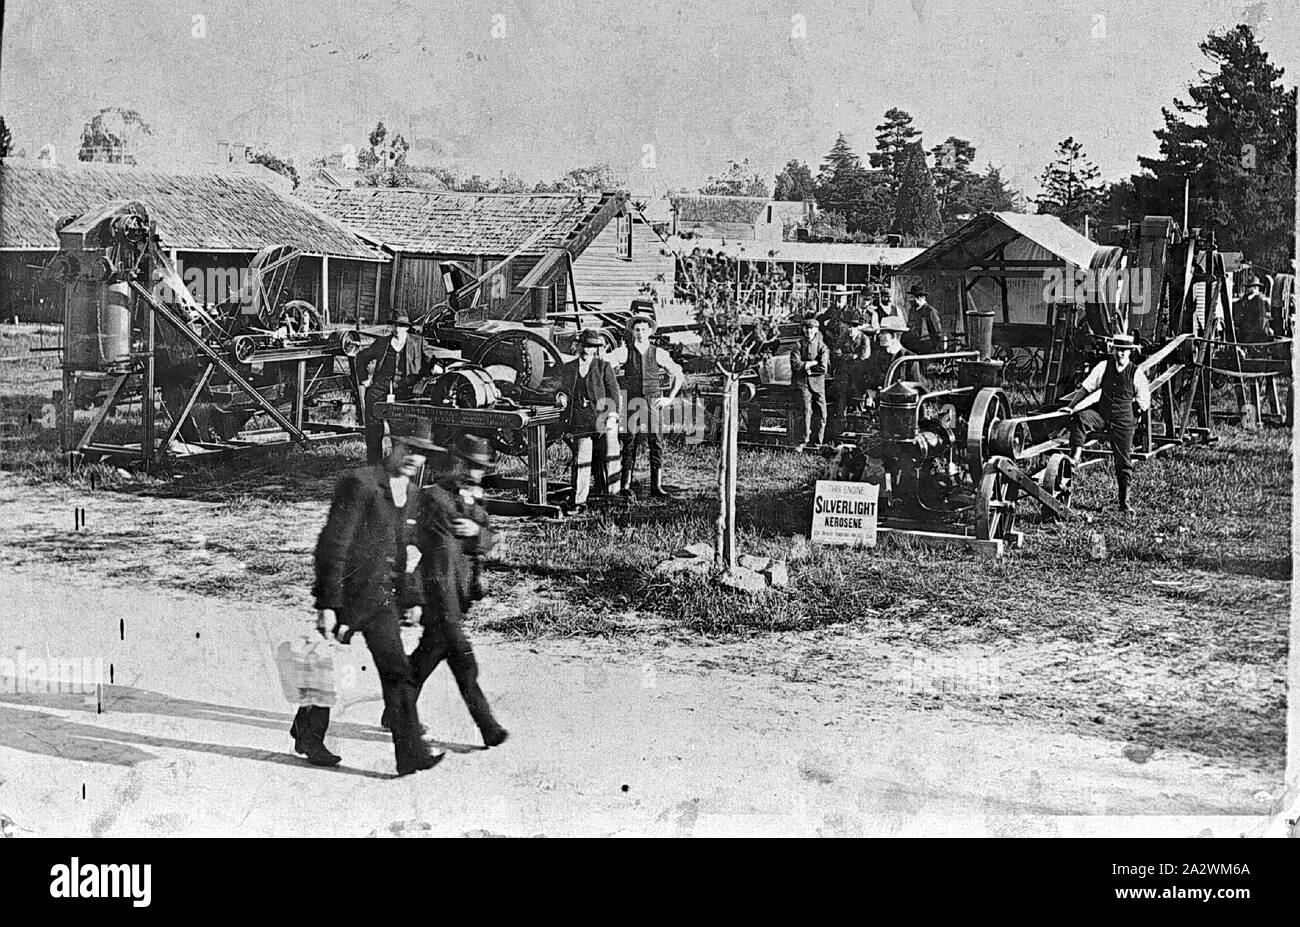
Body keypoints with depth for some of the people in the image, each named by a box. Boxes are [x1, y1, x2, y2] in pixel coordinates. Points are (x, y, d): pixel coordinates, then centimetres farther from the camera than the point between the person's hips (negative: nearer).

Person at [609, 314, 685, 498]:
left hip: (653, 403, 1)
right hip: (632, 404, -1)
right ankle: (625, 486, -1)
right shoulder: (625, 351, 3)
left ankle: (656, 486, 0)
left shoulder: (658, 354, 7)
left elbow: (678, 375, 15)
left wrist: (670, 398, 9)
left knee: (656, 443, -3)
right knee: (631, 443, -3)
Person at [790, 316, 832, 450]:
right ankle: (804, 441, -15)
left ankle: (815, 443, 11)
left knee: (821, 413, 0)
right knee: (806, 410, -15)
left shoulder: (822, 346, 5)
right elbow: (796, 364, -10)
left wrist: (806, 366, -7)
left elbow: (824, 368, -6)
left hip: (818, 382, 2)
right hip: (802, 382, -2)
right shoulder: (799, 345, 5)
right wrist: (814, 363, -8)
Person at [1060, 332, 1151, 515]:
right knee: (1079, 418, -31)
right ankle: (1076, 455, -32)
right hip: (1102, 415, 1)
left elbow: (1144, 403, 4)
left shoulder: (1137, 374, -5)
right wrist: (1070, 406, -6)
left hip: (1124, 421, -1)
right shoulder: (1104, 367, 0)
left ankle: (1124, 502, 14)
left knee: (1123, 462, 3)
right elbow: (1085, 388, 1)